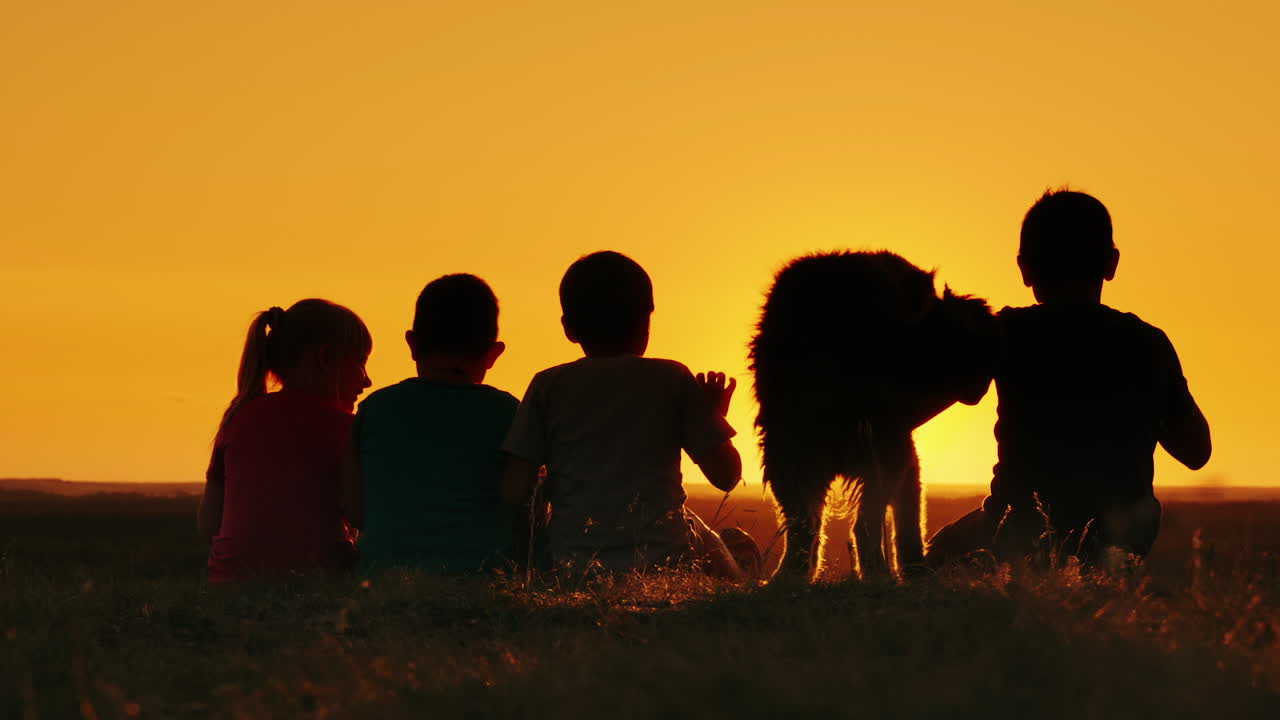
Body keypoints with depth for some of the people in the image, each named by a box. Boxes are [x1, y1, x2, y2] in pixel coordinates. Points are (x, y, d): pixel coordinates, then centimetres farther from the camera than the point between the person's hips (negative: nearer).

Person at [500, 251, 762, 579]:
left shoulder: (548, 386, 2)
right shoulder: (672, 379, 1)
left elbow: (513, 491, -3)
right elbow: (726, 476, 2)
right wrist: (716, 415, 20)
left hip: (572, 565, -1)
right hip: (665, 557, 1)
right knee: (741, 549, 31)